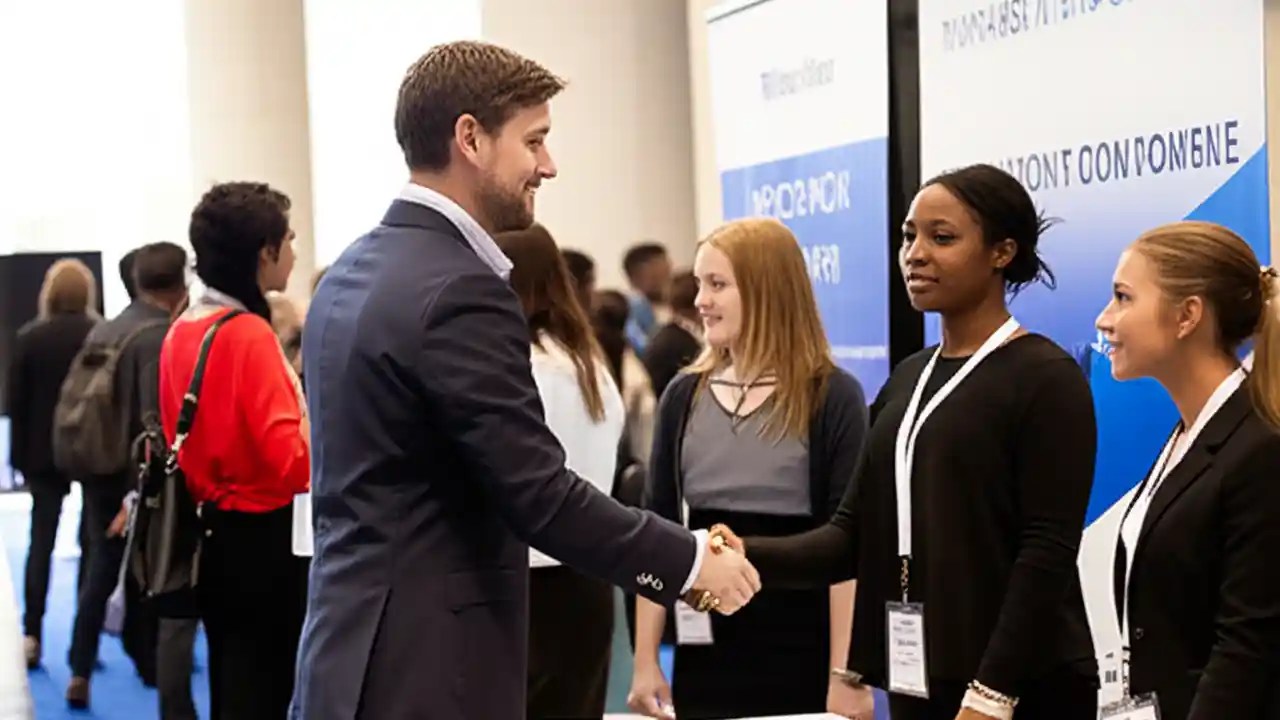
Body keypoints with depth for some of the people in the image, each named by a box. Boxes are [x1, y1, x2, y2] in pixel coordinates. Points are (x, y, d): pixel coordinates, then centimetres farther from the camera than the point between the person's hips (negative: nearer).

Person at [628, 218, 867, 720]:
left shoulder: (832, 396, -5)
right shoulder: (684, 396, 7)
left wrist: (844, 672, -11)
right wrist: (645, 660, 4)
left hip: (800, 652, -3)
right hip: (705, 652, 3)